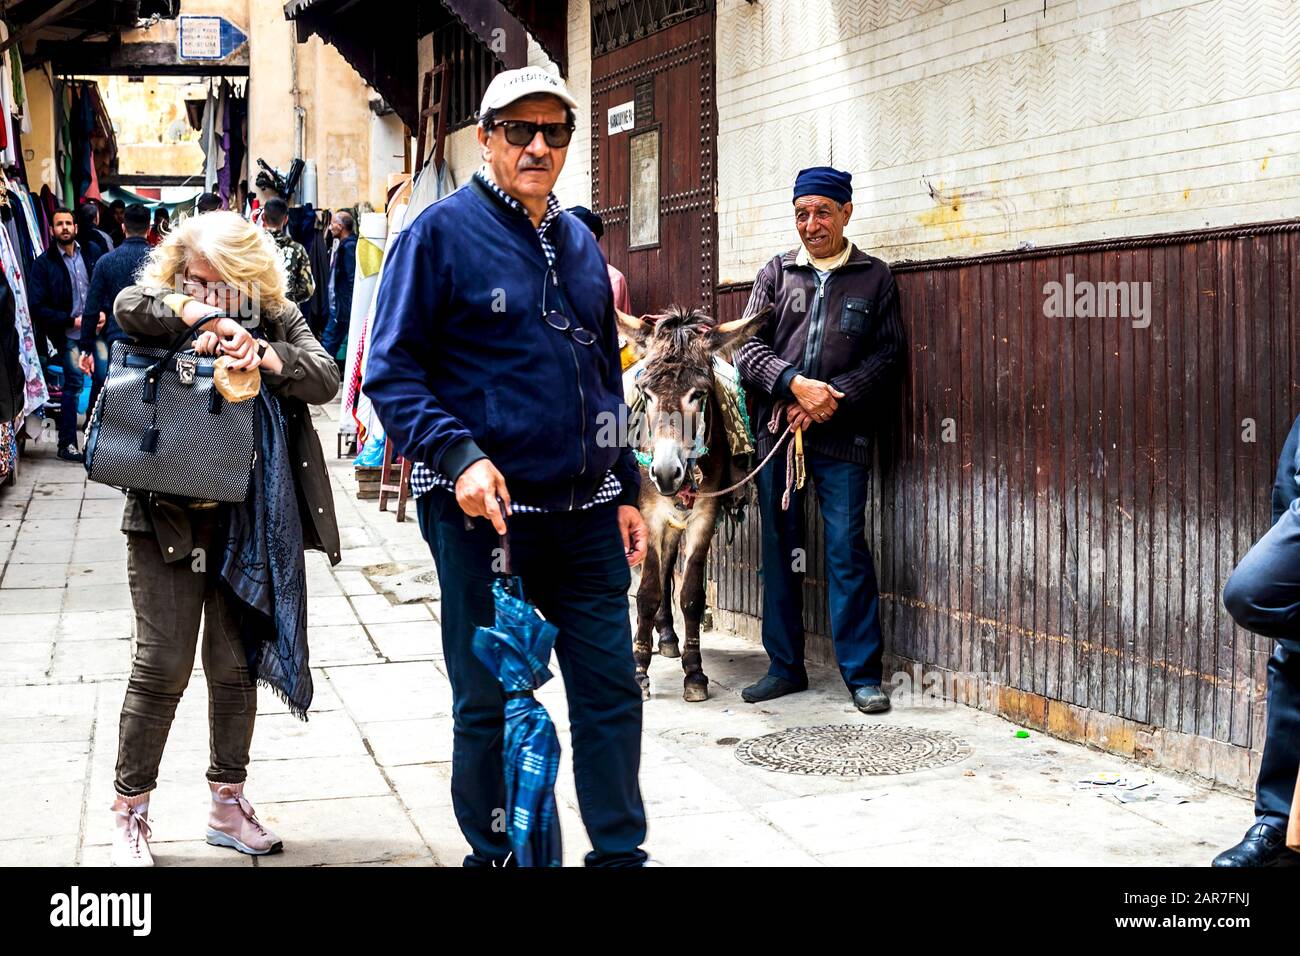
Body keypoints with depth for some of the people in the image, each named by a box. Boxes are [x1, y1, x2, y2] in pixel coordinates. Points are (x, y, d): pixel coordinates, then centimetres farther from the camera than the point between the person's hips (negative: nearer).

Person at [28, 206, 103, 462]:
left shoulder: (92, 251, 3)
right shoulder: (44, 263, -5)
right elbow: (38, 307, -7)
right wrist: (72, 321, -12)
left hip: (96, 327, 3)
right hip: (68, 334, -3)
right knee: (74, 383, -6)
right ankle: (67, 444, 2)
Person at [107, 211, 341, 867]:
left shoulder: (277, 319, 6)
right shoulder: (164, 307, 2)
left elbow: (326, 379, -8)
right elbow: (129, 306, -21)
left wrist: (265, 356, -24)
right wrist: (202, 316, -34)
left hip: (247, 521, 2)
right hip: (168, 517, -2)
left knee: (235, 666, 10)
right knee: (161, 667, -1)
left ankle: (227, 805, 25)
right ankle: (130, 812, 14)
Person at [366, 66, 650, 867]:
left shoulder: (579, 242, 14)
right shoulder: (443, 232, -4)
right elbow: (392, 370, -9)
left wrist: (626, 491, 17)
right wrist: (458, 455, -23)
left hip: (585, 509, 5)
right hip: (482, 504, -5)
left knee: (611, 687, 8)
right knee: (486, 700, 7)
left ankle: (620, 852, 23)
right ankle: (492, 855, 24)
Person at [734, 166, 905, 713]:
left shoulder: (875, 277, 7)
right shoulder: (776, 273, 12)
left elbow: (888, 354, 0)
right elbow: (749, 348, 4)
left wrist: (833, 398, -11)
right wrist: (796, 384, -12)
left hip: (841, 435, -2)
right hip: (776, 430, 3)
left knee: (847, 550, -5)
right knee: (779, 549, 8)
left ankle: (862, 674, 4)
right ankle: (785, 666, 18)